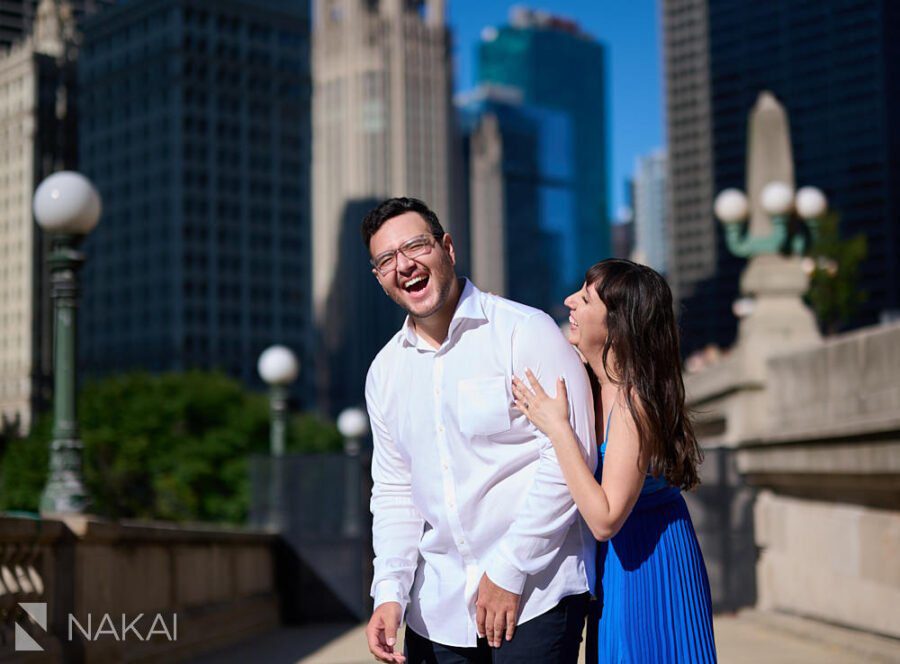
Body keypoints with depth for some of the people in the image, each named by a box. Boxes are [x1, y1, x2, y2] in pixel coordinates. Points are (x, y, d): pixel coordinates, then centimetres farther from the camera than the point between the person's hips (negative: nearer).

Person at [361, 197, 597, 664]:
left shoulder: (527, 332, -8)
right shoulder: (385, 371, 10)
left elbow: (570, 456, -13)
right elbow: (394, 491, 13)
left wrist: (509, 573, -13)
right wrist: (389, 592, 0)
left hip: (533, 594, -5)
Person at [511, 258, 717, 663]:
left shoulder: (635, 402, -26)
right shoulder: (587, 382, -2)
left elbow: (605, 520, -28)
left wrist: (557, 428, -27)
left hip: (648, 564, -8)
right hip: (613, 559, 8)